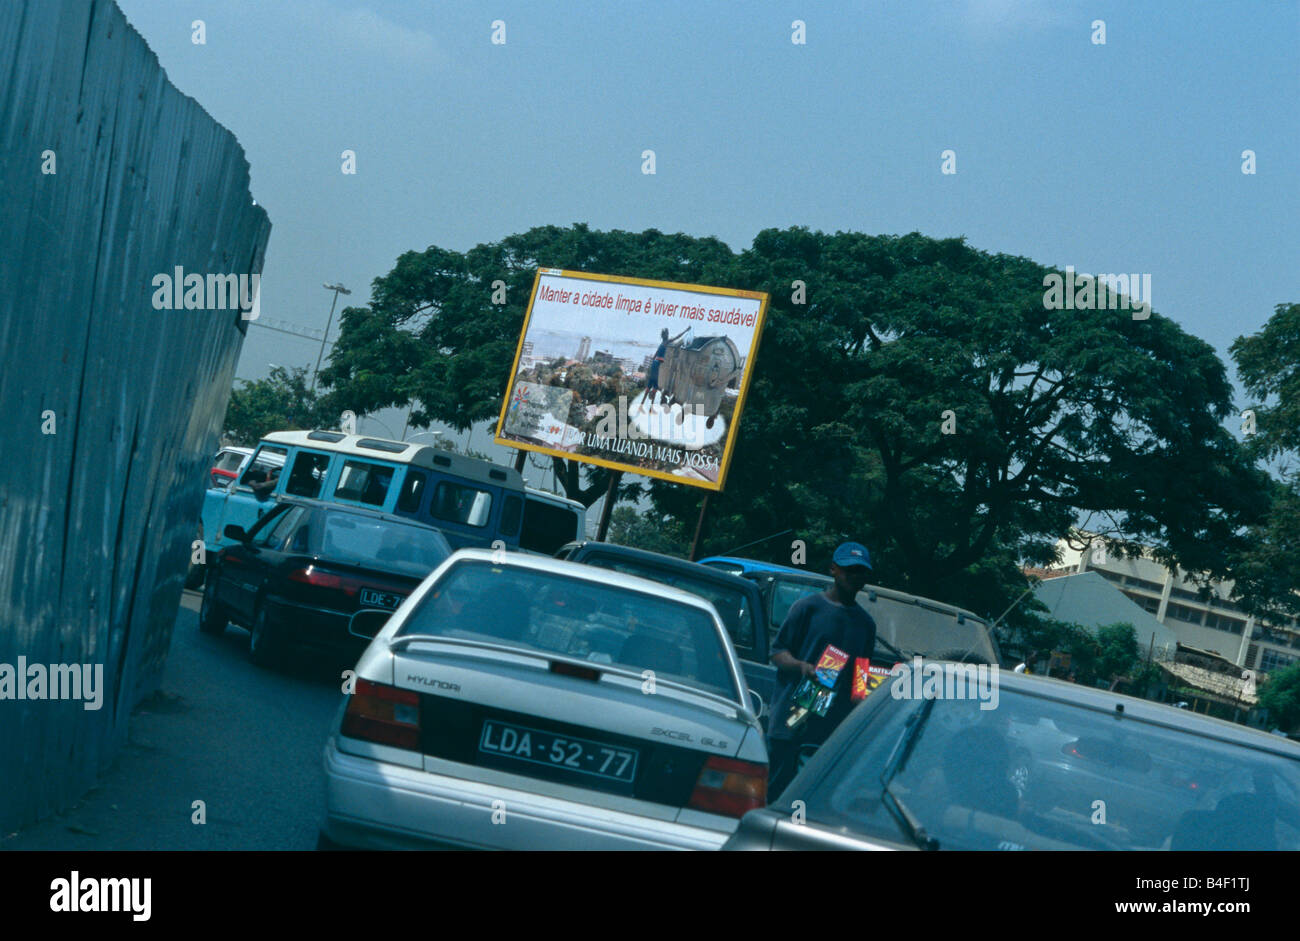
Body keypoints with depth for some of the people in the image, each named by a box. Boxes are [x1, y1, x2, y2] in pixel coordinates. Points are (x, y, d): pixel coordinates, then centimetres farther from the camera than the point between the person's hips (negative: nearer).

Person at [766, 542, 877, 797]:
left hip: (834, 731, 4)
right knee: (775, 790, -4)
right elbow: (777, 651, 1)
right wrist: (801, 665, -18)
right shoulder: (808, 607, 3)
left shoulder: (865, 622, 17)